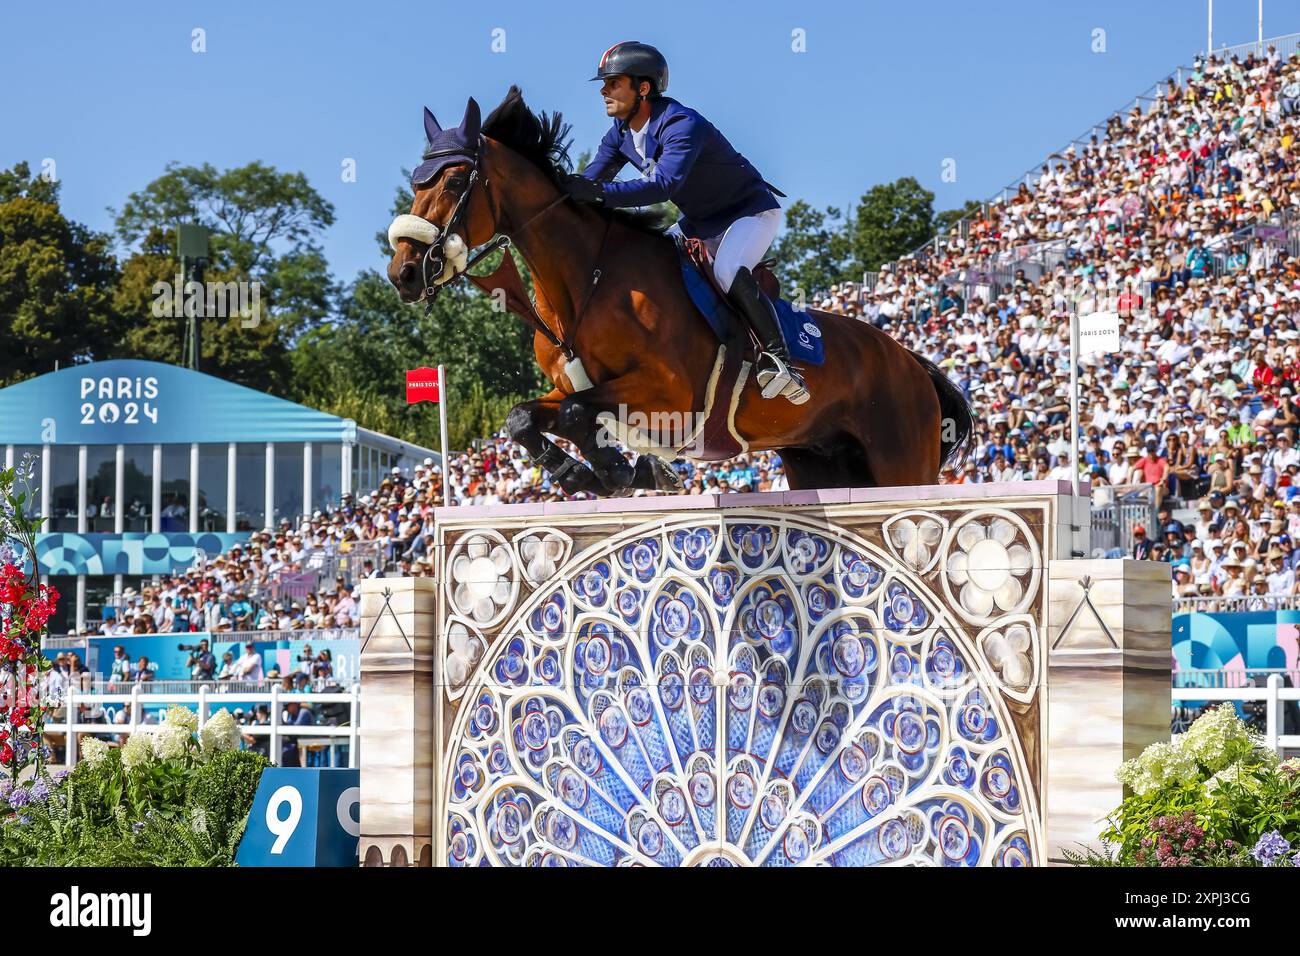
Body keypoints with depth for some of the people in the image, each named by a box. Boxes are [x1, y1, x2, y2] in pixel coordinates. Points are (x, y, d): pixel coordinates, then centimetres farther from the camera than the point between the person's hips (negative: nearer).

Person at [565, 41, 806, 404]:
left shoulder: (682, 125, -32)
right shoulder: (621, 133, -4)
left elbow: (665, 184, -46)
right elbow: (589, 180, -6)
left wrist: (600, 193, -56)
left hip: (750, 210, -9)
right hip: (699, 221, 9)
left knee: (728, 272, -34)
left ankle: (779, 359, -32)